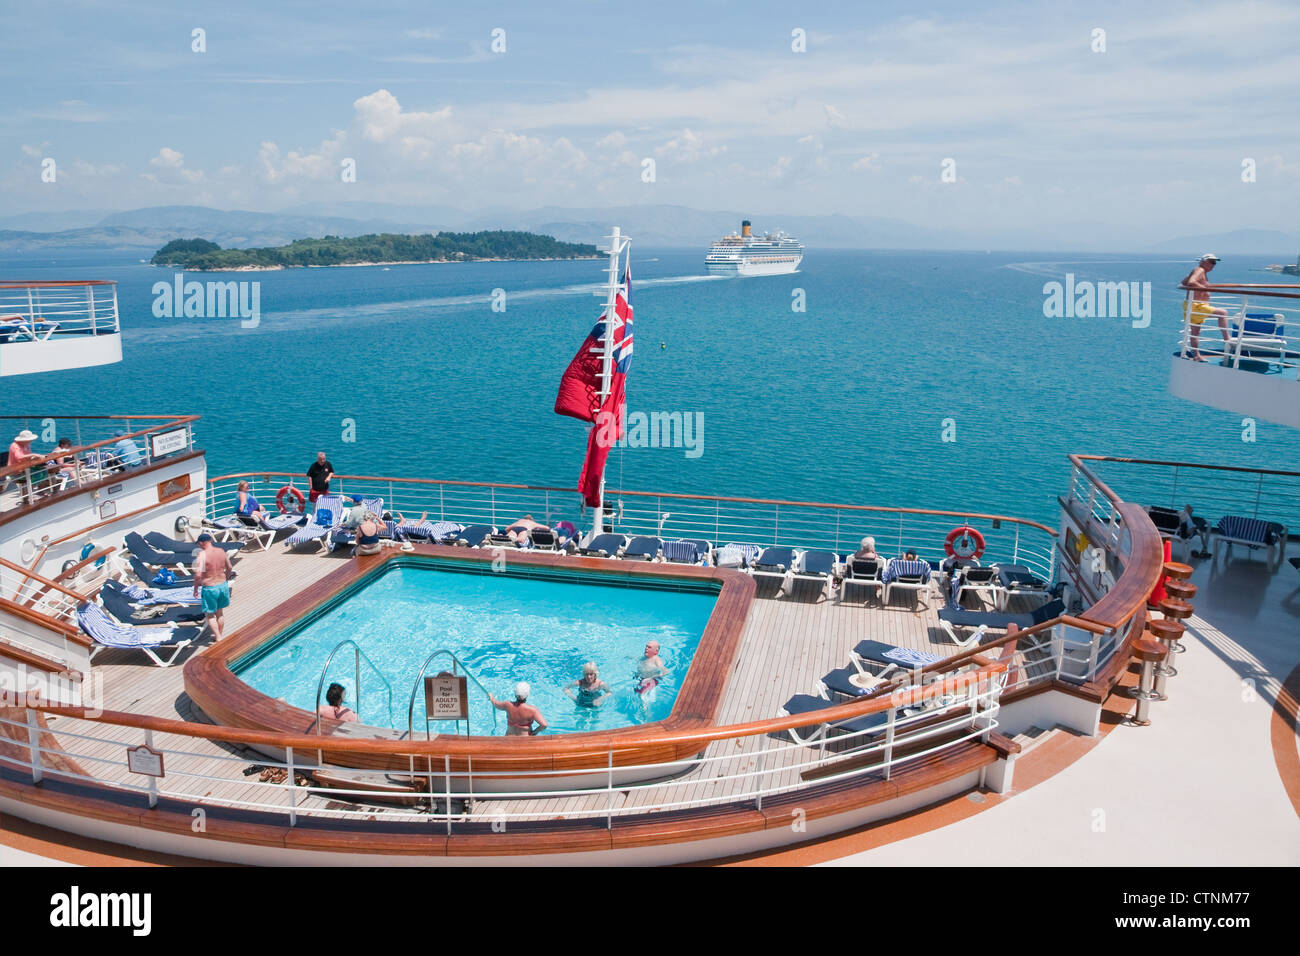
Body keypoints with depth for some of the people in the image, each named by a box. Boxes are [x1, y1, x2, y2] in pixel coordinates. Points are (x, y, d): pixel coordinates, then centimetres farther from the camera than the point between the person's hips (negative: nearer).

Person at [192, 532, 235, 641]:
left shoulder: (202, 554, -19)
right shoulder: (221, 551, -1)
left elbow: (198, 574, -24)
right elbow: (229, 568, 11)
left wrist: (195, 589, -10)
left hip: (209, 588, -6)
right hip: (223, 585, 6)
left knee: (209, 615, 13)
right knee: (220, 612, 22)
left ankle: (218, 638, 12)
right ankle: (219, 635, 36)